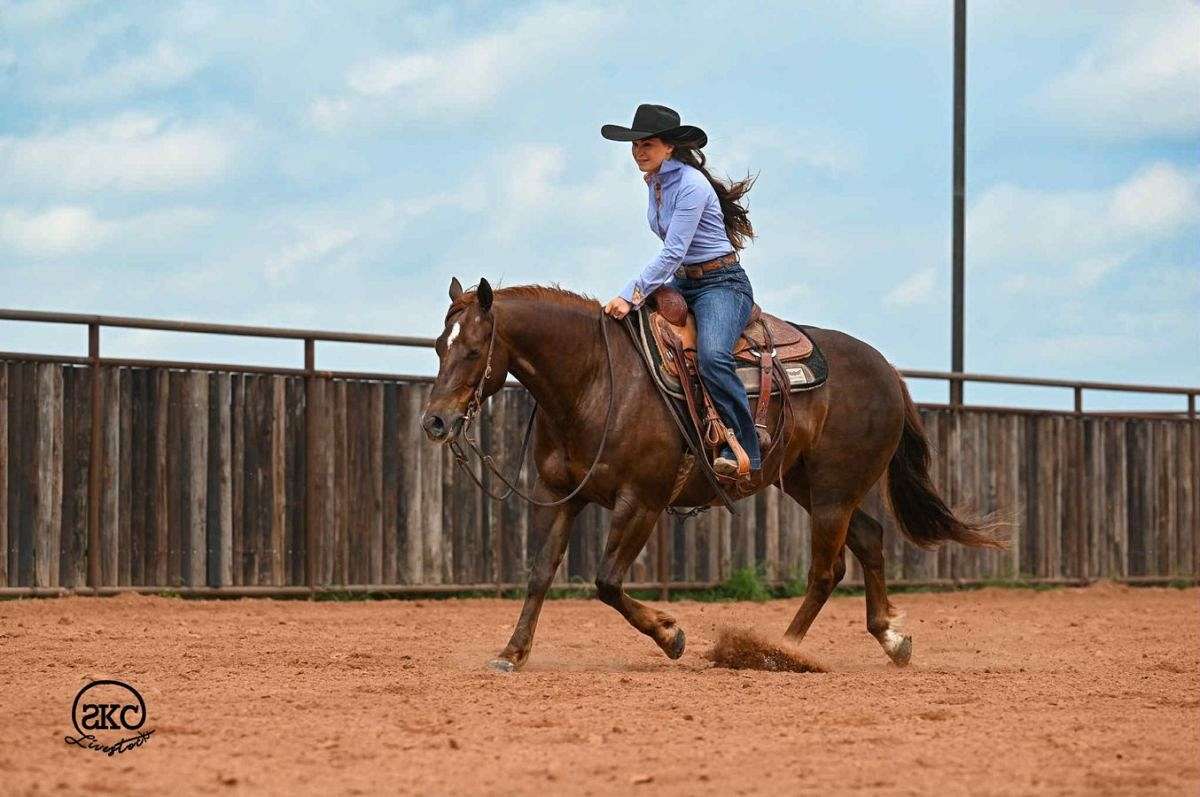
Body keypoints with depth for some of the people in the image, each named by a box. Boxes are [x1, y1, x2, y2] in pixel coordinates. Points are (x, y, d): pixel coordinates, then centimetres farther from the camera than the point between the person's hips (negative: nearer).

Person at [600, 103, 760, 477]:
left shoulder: (691, 185, -18)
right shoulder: (654, 181, 10)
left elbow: (672, 254, -24)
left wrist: (631, 296, -28)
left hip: (722, 284, -10)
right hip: (682, 282, 10)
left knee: (712, 355, -34)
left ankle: (744, 450, -31)